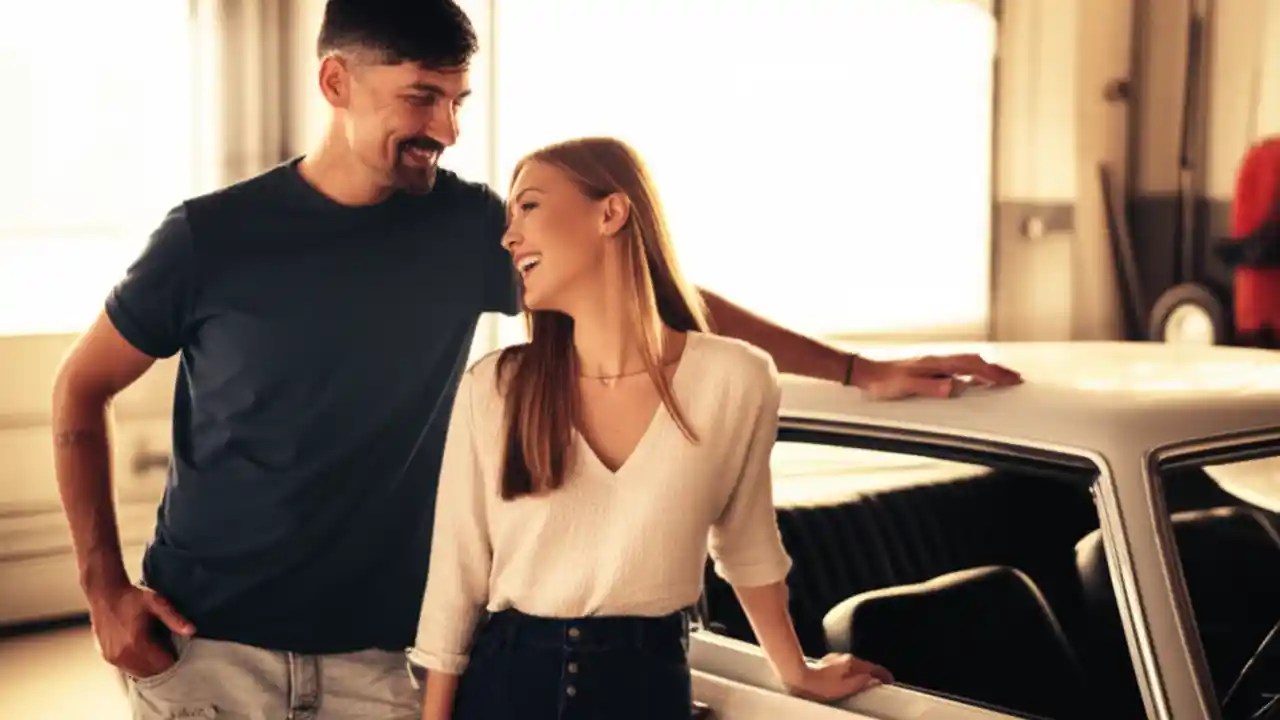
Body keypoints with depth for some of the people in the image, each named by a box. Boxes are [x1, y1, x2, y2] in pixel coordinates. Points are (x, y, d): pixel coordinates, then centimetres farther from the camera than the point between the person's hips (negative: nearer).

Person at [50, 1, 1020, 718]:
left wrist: (857, 371, -1)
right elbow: (81, 391, 4)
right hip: (207, 641, -1)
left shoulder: (469, 229, -3)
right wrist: (103, 584, -5)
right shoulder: (213, 236, -8)